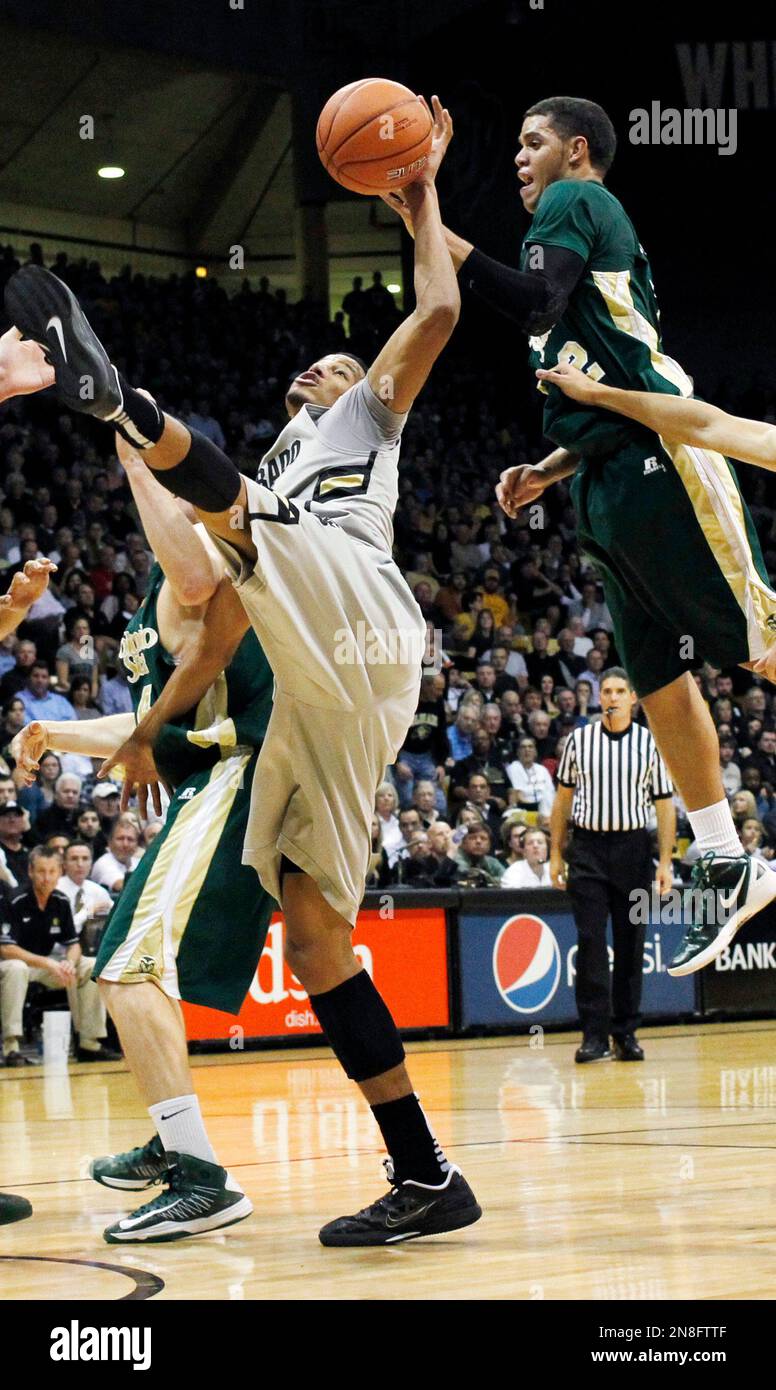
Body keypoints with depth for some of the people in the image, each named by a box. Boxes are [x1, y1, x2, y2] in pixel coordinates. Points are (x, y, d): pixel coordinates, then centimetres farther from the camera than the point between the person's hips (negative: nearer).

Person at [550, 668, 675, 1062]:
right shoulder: (578, 740, 5)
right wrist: (555, 855, 7)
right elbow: (563, 799, 11)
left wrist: (665, 862, -3)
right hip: (588, 848, 0)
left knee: (631, 945, 4)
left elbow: (664, 804, 4)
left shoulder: (651, 744, 4)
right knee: (590, 943, -7)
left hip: (633, 849, 0)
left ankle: (626, 1033, 12)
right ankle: (595, 1035, -5)